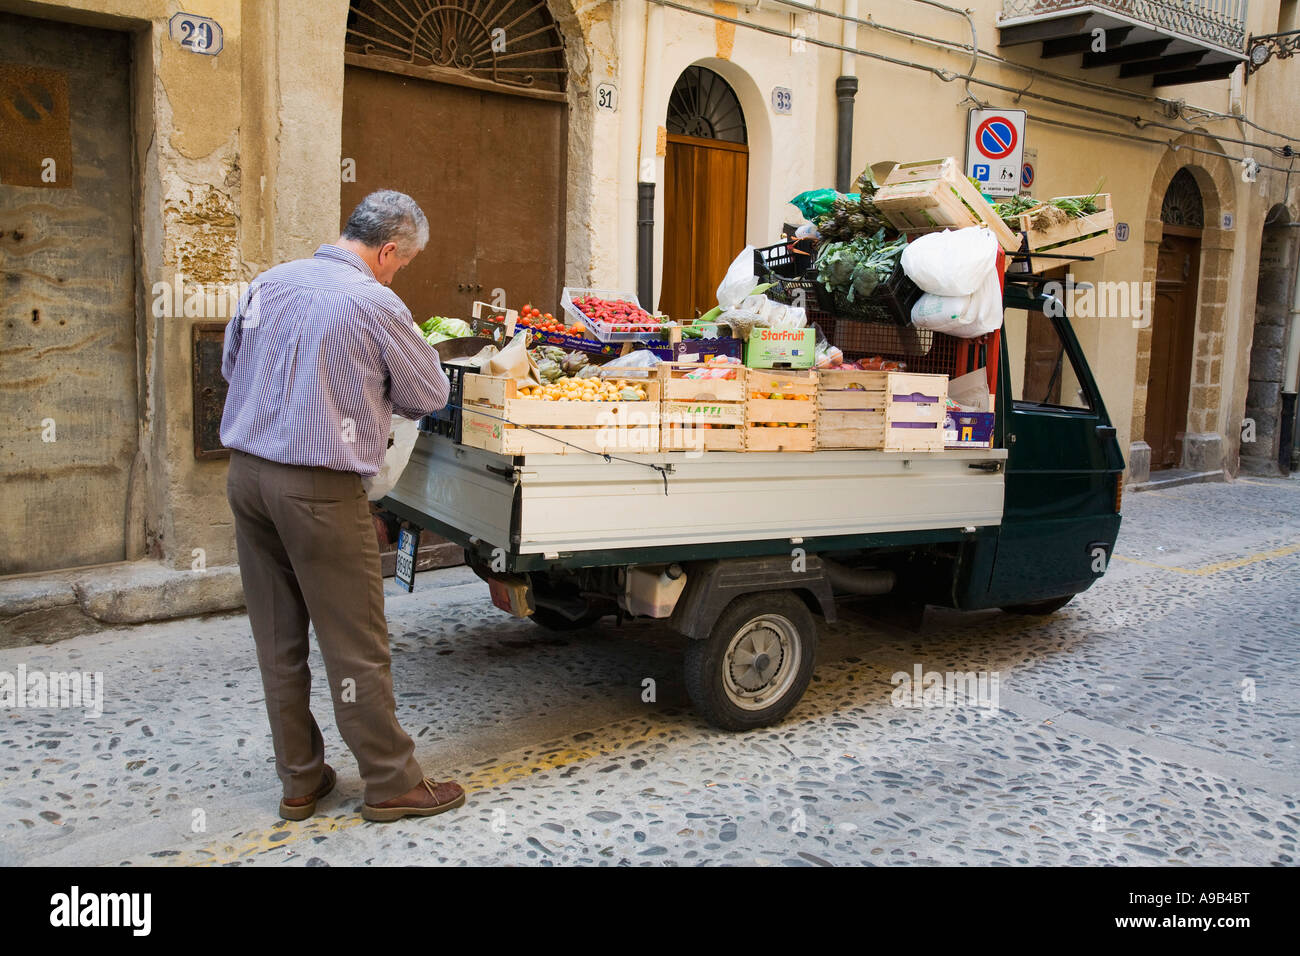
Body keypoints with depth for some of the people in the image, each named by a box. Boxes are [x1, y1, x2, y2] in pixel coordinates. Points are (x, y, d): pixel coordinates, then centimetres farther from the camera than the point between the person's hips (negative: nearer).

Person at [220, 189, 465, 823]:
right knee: (354, 641, 3)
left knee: (278, 638, 13)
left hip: (246, 473, 7)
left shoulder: (269, 283, 8)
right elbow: (430, 396, 0)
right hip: (318, 489, -7)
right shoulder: (375, 303, -11)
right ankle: (391, 783, 15)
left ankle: (299, 781, 25)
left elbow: (231, 366, 21)